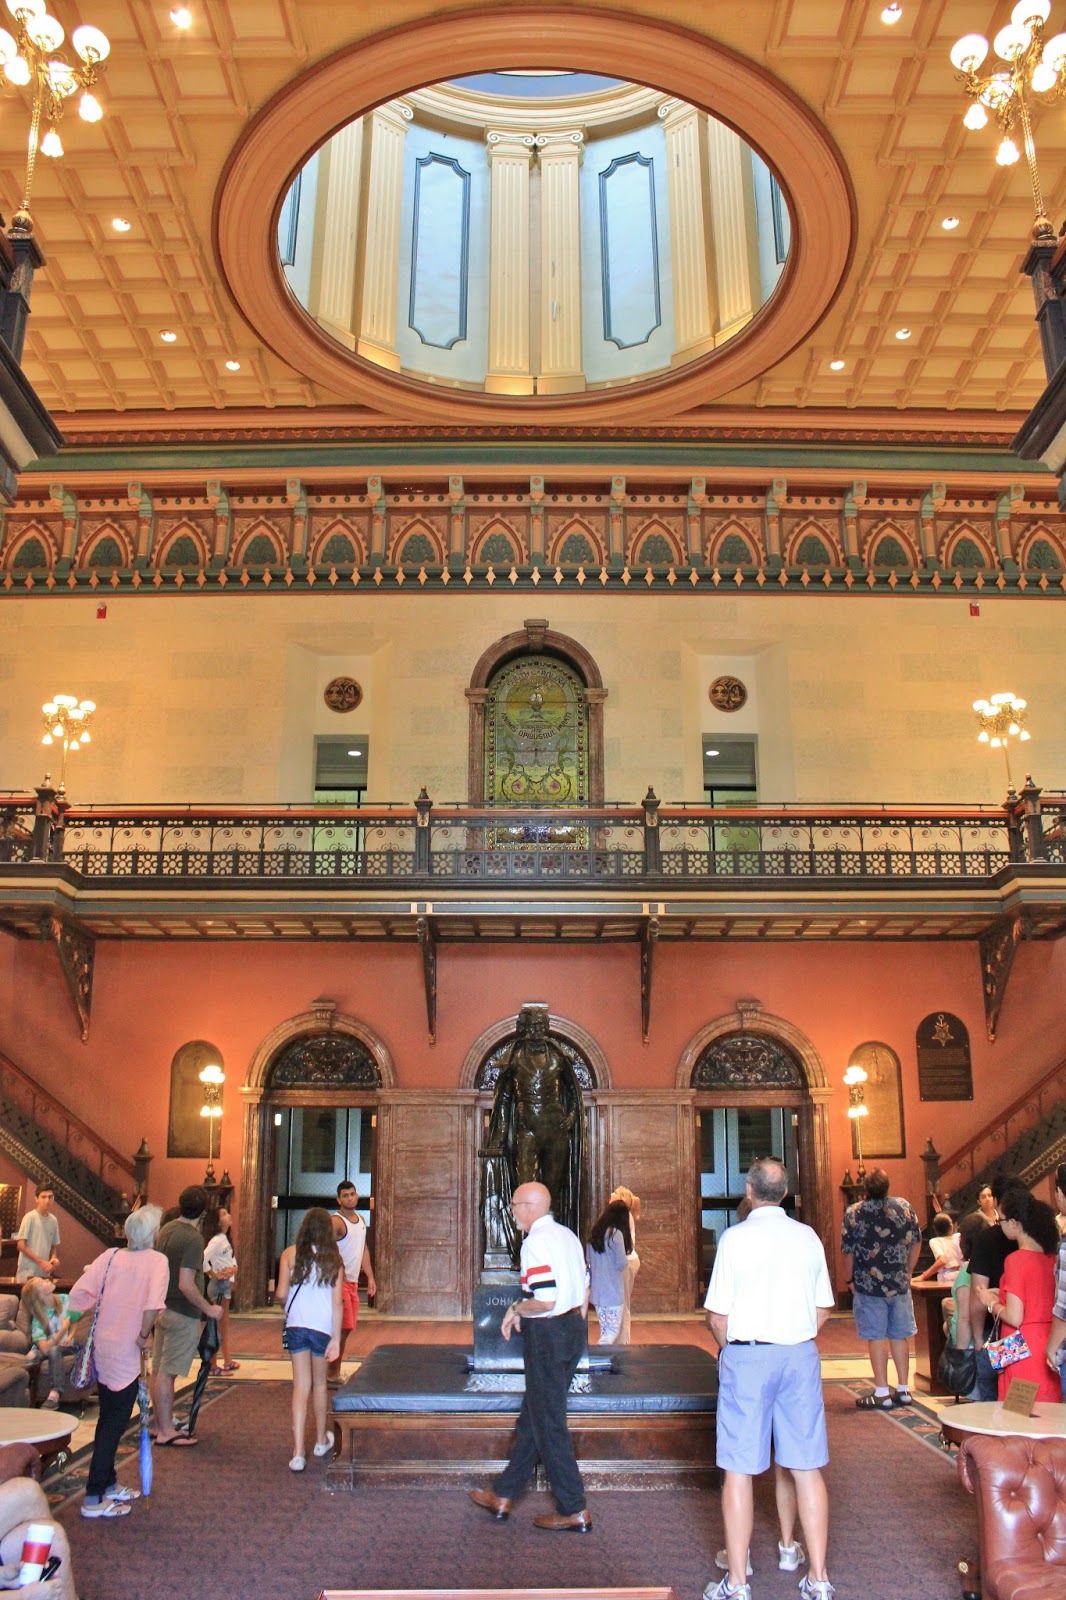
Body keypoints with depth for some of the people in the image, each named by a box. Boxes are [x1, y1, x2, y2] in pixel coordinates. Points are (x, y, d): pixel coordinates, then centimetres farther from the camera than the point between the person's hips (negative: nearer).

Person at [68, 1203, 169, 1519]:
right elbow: (153, 1304, -27)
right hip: (125, 1353, -6)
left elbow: (78, 1294, -7)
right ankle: (94, 1499, 6)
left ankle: (108, 1484, 33)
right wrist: (144, 1334, -12)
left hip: (102, 1348, 6)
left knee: (108, 1418, 20)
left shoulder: (110, 1256, 1)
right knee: (114, 1424, 4)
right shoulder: (157, 1260, -12)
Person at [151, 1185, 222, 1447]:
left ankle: (164, 1424, 27)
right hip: (183, 1313, -9)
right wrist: (209, 1309, -15)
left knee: (159, 1370, 15)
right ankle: (166, 1431, 9)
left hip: (164, 1308, 9)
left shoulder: (167, 1230, 5)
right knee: (167, 1372, -1)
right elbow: (186, 1285, -26)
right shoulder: (193, 1238, -22)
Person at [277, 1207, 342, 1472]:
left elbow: (281, 1294, -4)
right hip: (323, 1327, 1)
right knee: (319, 1383, 19)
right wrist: (336, 1339, -1)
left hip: (296, 1326, -1)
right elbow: (337, 1302, -3)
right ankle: (321, 1440, 34)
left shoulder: (291, 1254, -2)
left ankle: (298, 1453, -5)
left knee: (301, 1387, 2)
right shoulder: (334, 1259, 0)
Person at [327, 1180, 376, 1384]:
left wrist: (370, 1277, 18)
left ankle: (334, 1372, 20)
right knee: (342, 1328, -8)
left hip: (353, 1281, 8)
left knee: (346, 1328, 11)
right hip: (339, 1281, -8)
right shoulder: (336, 1221, -13)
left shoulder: (360, 1220, 14)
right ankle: (332, 1374, 1)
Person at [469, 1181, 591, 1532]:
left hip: (547, 1336, -10)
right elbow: (584, 1291, 14)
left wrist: (515, 1310, -9)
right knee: (533, 1417, 17)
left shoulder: (536, 1242, -18)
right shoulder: (568, 1236, 10)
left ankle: (574, 1512, 10)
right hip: (574, 1329, 10)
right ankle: (503, 1496, 29)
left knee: (548, 1425, 3)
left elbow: (545, 1300, -25)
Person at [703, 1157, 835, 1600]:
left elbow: (717, 1317, -8)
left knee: (739, 1469, 4)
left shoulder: (736, 1237, -9)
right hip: (800, 1354, 4)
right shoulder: (808, 1236, 3)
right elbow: (822, 1311, 9)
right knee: (803, 1466, 11)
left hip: (747, 1356, -4)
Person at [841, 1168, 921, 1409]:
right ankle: (903, 1389, 20)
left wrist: (849, 1280, 6)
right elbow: (916, 1243, 5)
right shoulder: (905, 1207, -3)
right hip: (900, 1284, 3)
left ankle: (882, 1393, 5)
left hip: (869, 1286, -3)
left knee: (877, 1337, 2)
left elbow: (848, 1252, -8)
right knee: (899, 1336, 13)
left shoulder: (854, 1213, -11)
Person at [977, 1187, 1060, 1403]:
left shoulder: (1016, 1261, -17)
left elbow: (1014, 1318, -19)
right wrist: (1004, 1295, 15)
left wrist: (992, 1303, -1)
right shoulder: (1052, 1256, 4)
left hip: (1024, 1351, -7)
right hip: (1049, 1349, 7)